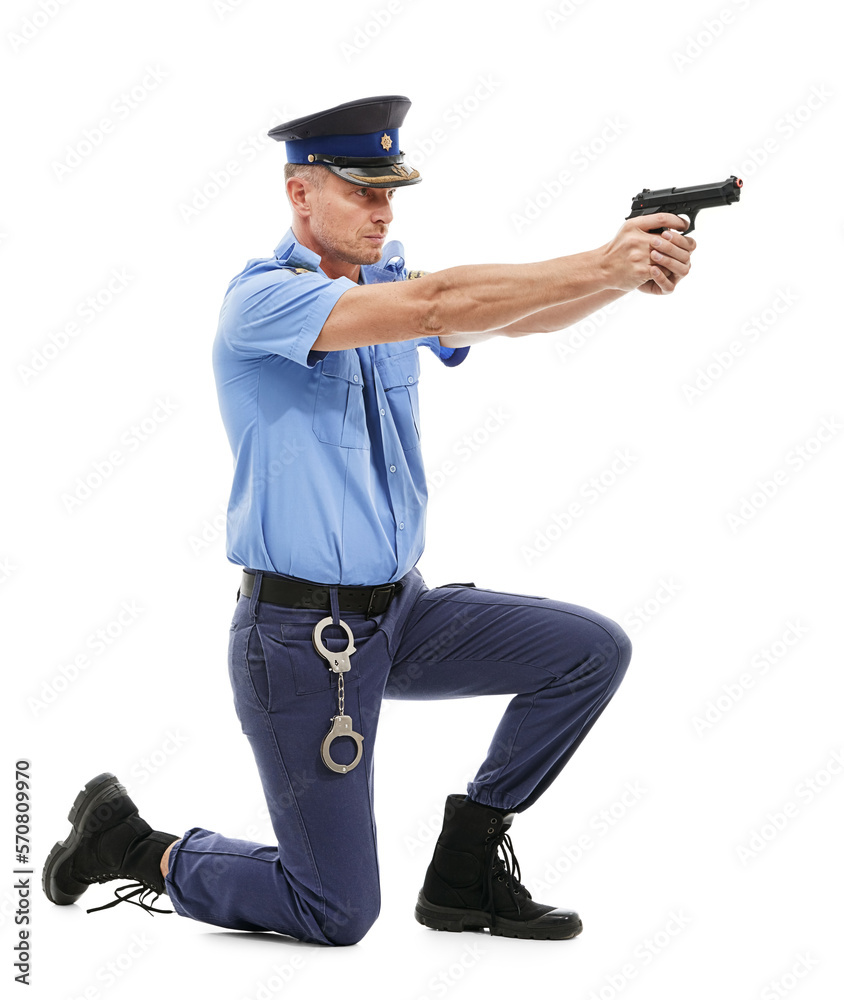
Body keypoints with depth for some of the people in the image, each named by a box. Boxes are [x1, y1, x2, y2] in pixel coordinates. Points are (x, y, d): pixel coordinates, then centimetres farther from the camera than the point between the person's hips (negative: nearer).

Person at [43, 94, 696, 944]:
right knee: (337, 914, -2)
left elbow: (517, 314, -10)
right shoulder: (261, 299, -17)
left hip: (400, 611, 8)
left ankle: (466, 866, 10)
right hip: (299, 638, -7)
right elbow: (437, 306, -31)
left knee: (593, 651, -4)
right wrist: (601, 266, -33)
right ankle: (129, 843, 21)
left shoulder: (386, 283, 7)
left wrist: (628, 271, -29)